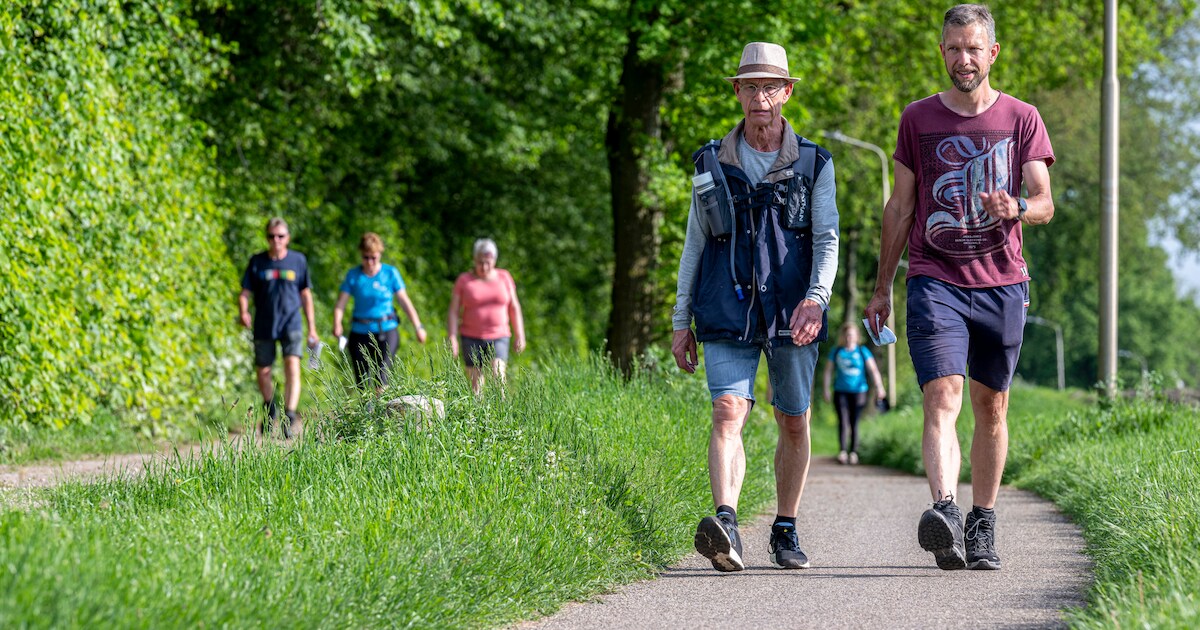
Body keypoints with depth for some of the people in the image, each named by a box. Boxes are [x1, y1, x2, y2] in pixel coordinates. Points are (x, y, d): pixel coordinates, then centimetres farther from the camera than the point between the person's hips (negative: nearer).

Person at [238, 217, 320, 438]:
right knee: (263, 372, 9)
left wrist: (312, 328, 12)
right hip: (264, 326, 1)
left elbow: (306, 295, 12)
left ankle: (289, 418, -22)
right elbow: (245, 293, 3)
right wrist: (243, 312, -19)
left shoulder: (298, 260, 4)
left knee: (292, 368, -19)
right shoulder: (257, 262, 3)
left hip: (291, 324, -1)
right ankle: (270, 411, 35)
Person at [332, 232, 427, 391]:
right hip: (360, 333, 2)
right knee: (362, 380, 1)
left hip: (386, 332, -2)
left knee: (382, 375, -16)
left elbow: (404, 301, 5)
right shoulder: (353, 275, 4)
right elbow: (340, 304, -1)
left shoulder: (390, 273, 3)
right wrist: (337, 324, -20)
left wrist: (418, 326, -1)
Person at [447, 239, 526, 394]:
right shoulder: (464, 281, 0)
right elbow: (453, 313, -1)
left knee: (498, 375, -20)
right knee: (476, 382, -4)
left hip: (498, 338, 0)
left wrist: (519, 336, 6)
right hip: (471, 339, 0)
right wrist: (452, 339, -9)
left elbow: (514, 308, 10)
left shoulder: (504, 278, 5)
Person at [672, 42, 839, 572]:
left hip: (791, 311, 0)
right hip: (728, 310, 0)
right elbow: (694, 244, 13)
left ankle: (786, 531, 22)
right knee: (728, 412, -17)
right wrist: (681, 321, 8)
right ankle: (725, 525, -32)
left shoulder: (813, 164, 6)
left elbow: (827, 240, 0)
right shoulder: (713, 164, 9)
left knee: (793, 423, 7)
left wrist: (817, 297, -19)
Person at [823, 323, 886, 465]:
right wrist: (826, 389, 6)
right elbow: (828, 371, 13)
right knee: (843, 421, -12)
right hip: (841, 391, 1)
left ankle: (853, 452, 8)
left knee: (854, 423, 1)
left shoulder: (863, 352, 3)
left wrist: (879, 387, -15)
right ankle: (842, 451, -18)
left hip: (858, 391, -1)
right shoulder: (836, 352, 9)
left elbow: (873, 370, -3)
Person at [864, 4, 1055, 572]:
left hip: (1001, 282, 1)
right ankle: (943, 512, -33)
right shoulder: (918, 119, 9)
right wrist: (881, 287, 14)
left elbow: (1045, 204, 2)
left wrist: (1016, 209, -22)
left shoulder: (1022, 119, 6)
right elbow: (900, 207, 14)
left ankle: (982, 527, 17)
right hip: (934, 282, -1)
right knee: (941, 396, -18)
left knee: (990, 407, 7)